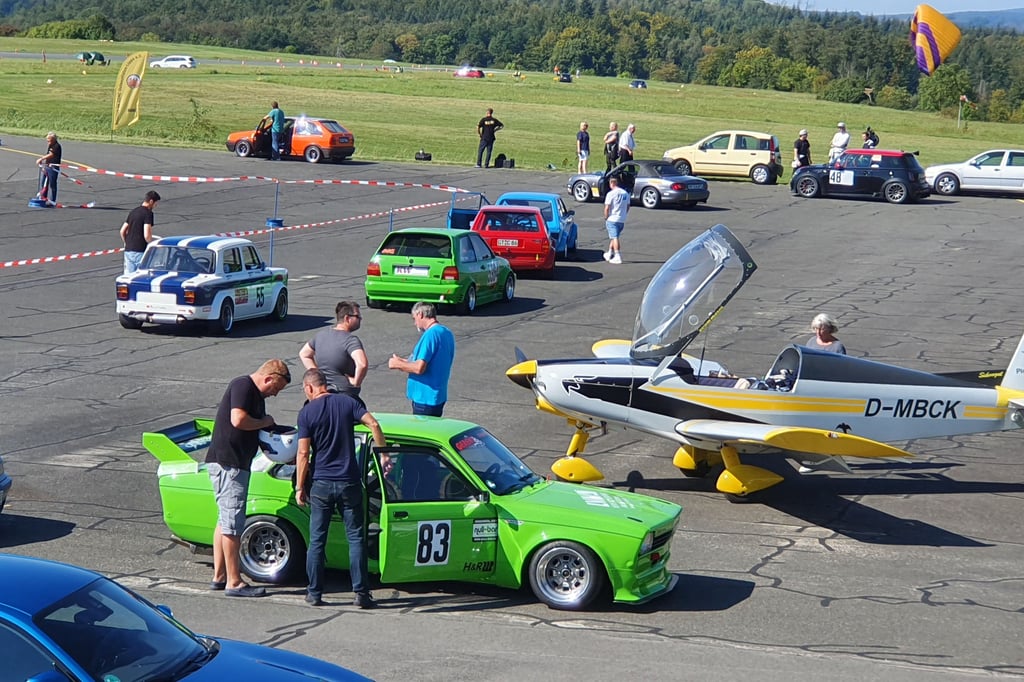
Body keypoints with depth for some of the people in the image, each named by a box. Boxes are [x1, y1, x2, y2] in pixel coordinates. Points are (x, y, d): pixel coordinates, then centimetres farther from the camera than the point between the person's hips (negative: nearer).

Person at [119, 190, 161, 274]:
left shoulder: (133, 211, 14)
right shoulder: (148, 213, -10)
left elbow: (122, 231, 17)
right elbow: (147, 235, -19)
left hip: (128, 251, 7)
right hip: (140, 251, -7)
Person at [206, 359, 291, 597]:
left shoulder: (256, 395, 19)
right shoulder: (243, 386, -12)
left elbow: (260, 433, 25)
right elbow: (238, 420, -26)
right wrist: (264, 422, -10)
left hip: (234, 463, 11)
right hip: (227, 463, -11)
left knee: (225, 520, 15)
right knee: (232, 524, -7)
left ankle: (219, 576, 22)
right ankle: (234, 582, -4)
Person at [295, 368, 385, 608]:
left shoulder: (307, 412, -4)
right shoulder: (348, 402, 3)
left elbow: (303, 454, -6)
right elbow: (373, 424, -10)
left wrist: (300, 487, 0)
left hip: (321, 483, -1)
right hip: (349, 482, 2)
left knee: (317, 540, 8)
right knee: (356, 537, 6)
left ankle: (314, 593, 11)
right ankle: (361, 593, 2)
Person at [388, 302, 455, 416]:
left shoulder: (430, 335, -20)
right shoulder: (447, 333, 10)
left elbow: (419, 368, -25)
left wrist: (397, 364, -9)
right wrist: (405, 362, 17)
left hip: (425, 397, -9)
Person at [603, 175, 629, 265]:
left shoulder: (611, 194, -12)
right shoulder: (625, 193, 7)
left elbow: (607, 208, -14)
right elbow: (628, 207, 14)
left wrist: (606, 218, -1)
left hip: (612, 219, -6)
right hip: (622, 220, 6)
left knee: (614, 237, -6)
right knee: (614, 237, 19)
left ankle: (617, 257, -12)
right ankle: (610, 253, 29)